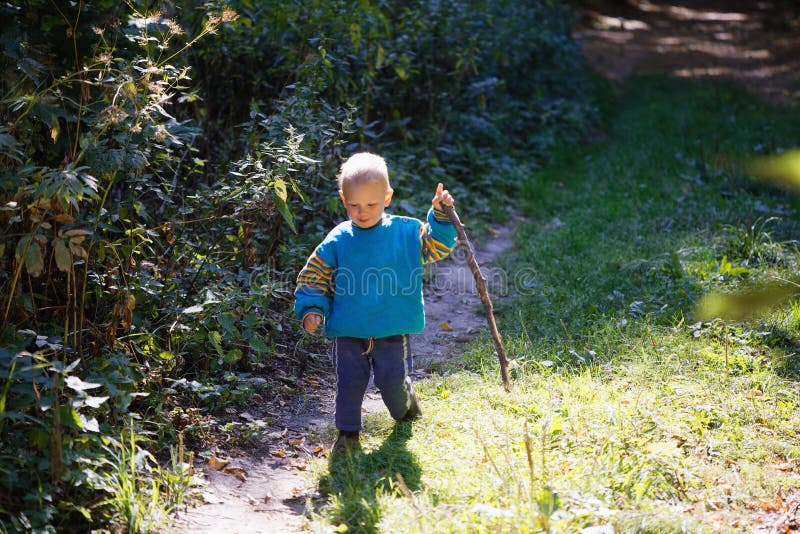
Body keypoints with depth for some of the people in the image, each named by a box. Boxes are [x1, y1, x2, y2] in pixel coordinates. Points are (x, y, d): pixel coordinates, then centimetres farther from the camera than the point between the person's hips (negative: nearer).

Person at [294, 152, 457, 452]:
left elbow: (438, 246, 9)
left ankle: (405, 408, 36)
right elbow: (314, 278, 5)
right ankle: (348, 433, 21)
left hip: (392, 330, 0)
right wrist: (312, 310, -7)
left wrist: (440, 216, -4)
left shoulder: (407, 232, 0)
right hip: (349, 332, 0)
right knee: (350, 382, 2)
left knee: (392, 380, 2)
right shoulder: (337, 241, -2)